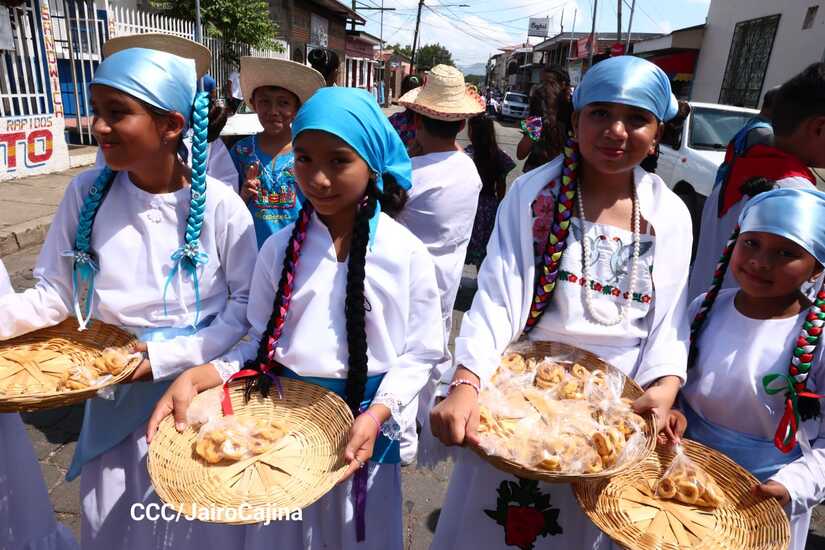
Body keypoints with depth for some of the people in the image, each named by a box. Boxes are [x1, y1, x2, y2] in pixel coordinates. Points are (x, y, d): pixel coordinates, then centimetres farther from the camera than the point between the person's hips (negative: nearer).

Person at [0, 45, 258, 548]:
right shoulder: (86, 193, -7)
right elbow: (54, 296, -1)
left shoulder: (220, 205, -15)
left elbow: (246, 304, -8)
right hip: (116, 395, 3)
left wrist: (170, 356, -17)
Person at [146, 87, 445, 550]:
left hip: (363, 424, -1)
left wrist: (378, 413, -21)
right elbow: (261, 340, 1)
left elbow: (420, 353, -7)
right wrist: (201, 375, -14)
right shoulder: (279, 249, -5)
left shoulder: (407, 252, -12)